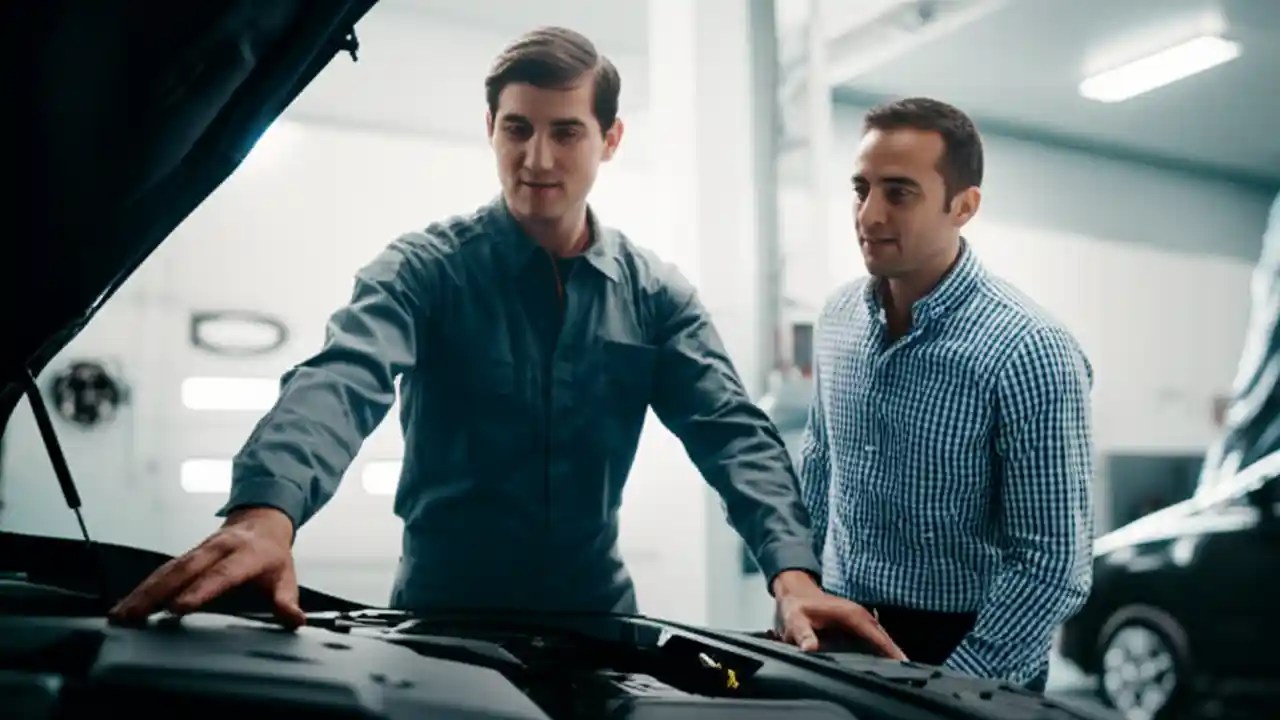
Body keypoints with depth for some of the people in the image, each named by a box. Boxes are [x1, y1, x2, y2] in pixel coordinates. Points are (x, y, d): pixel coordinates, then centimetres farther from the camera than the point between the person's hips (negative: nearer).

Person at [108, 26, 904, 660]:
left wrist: (793, 570, -27)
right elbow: (342, 380, -27)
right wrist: (265, 510, -47)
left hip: (596, 616, 3)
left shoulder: (656, 292, 0)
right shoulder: (427, 268, -9)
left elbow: (734, 429, -9)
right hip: (444, 614, -2)